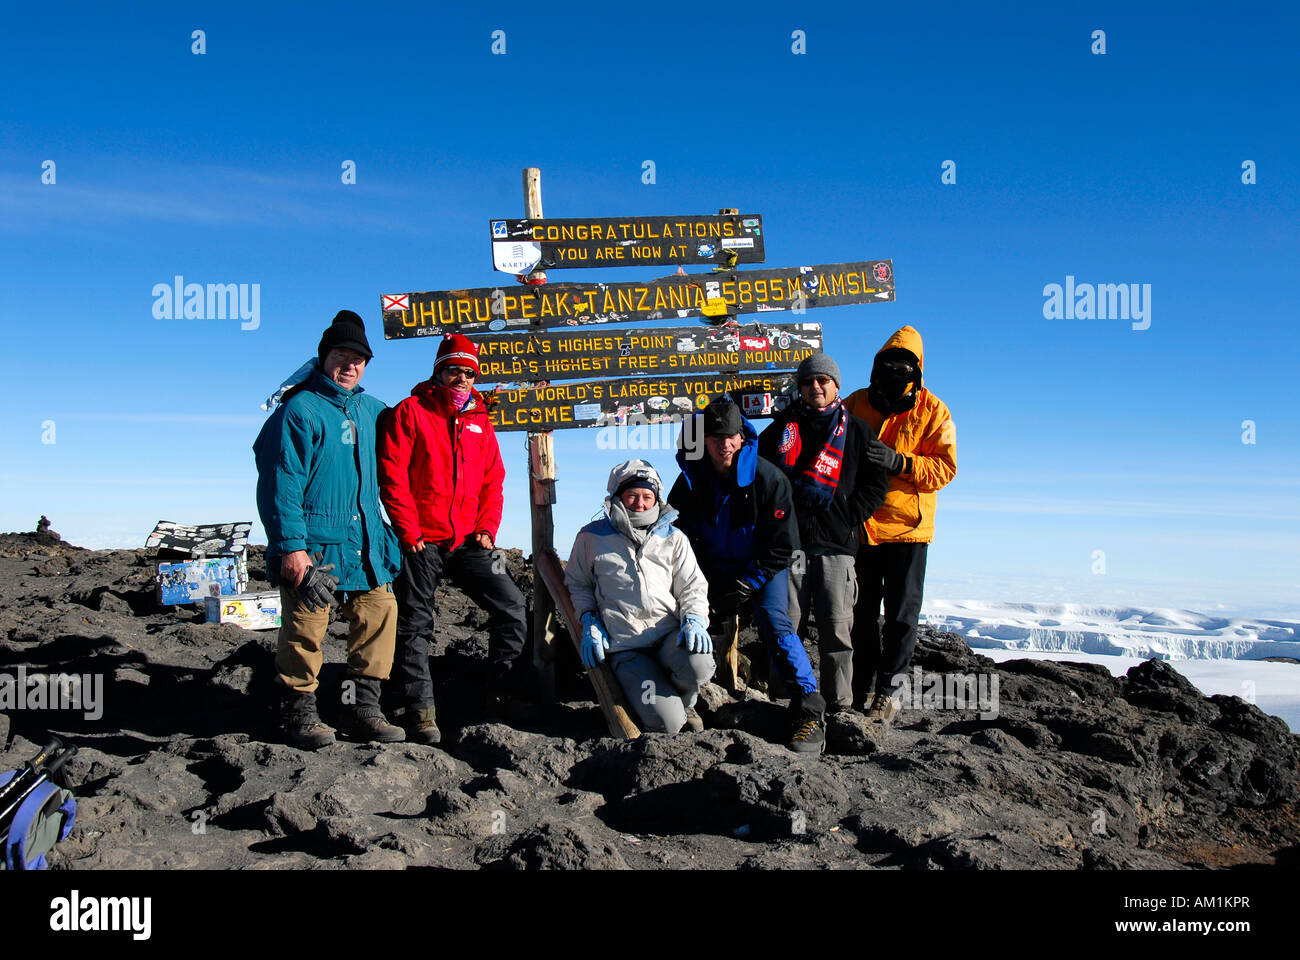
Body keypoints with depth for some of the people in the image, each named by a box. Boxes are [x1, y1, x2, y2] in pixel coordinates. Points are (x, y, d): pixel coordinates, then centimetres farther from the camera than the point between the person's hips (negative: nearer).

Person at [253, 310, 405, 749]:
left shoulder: (371, 409, 16)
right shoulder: (299, 409, -4)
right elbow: (281, 482, -10)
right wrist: (291, 545, -17)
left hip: (365, 542, 7)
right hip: (311, 545, -7)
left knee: (380, 612, 3)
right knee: (306, 626, -4)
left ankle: (362, 707, 12)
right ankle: (299, 712, 10)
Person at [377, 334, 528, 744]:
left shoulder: (480, 422, 15)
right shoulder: (410, 412, 0)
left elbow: (493, 481, 15)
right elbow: (392, 475, -7)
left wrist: (487, 529, 1)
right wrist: (408, 531, -12)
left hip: (468, 542, 4)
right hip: (422, 543, -4)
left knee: (511, 606, -3)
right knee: (415, 625, 0)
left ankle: (502, 697, 9)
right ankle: (420, 711, 8)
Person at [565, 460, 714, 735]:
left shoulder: (673, 539, 12)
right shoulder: (592, 538, 8)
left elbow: (693, 587, 10)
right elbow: (577, 583, 20)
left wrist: (694, 619, -11)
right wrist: (589, 620, 3)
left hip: (670, 636, 2)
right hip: (625, 648, -2)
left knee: (698, 666, -35)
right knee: (666, 723, -23)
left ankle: (683, 702, 3)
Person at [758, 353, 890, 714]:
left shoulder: (855, 430, 11)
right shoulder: (782, 427, 13)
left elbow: (876, 484, 8)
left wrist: (848, 519, -3)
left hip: (835, 545, -1)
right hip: (788, 542, 1)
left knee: (836, 627, -2)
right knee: (787, 626, 0)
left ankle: (840, 705, 5)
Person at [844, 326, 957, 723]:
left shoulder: (931, 410, -2)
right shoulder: (854, 405, 5)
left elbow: (946, 467, -9)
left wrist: (900, 463, -23)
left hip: (907, 528, -2)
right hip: (860, 526, 3)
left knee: (901, 614, 0)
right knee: (862, 611, 10)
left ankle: (889, 688, 10)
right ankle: (865, 686, 21)